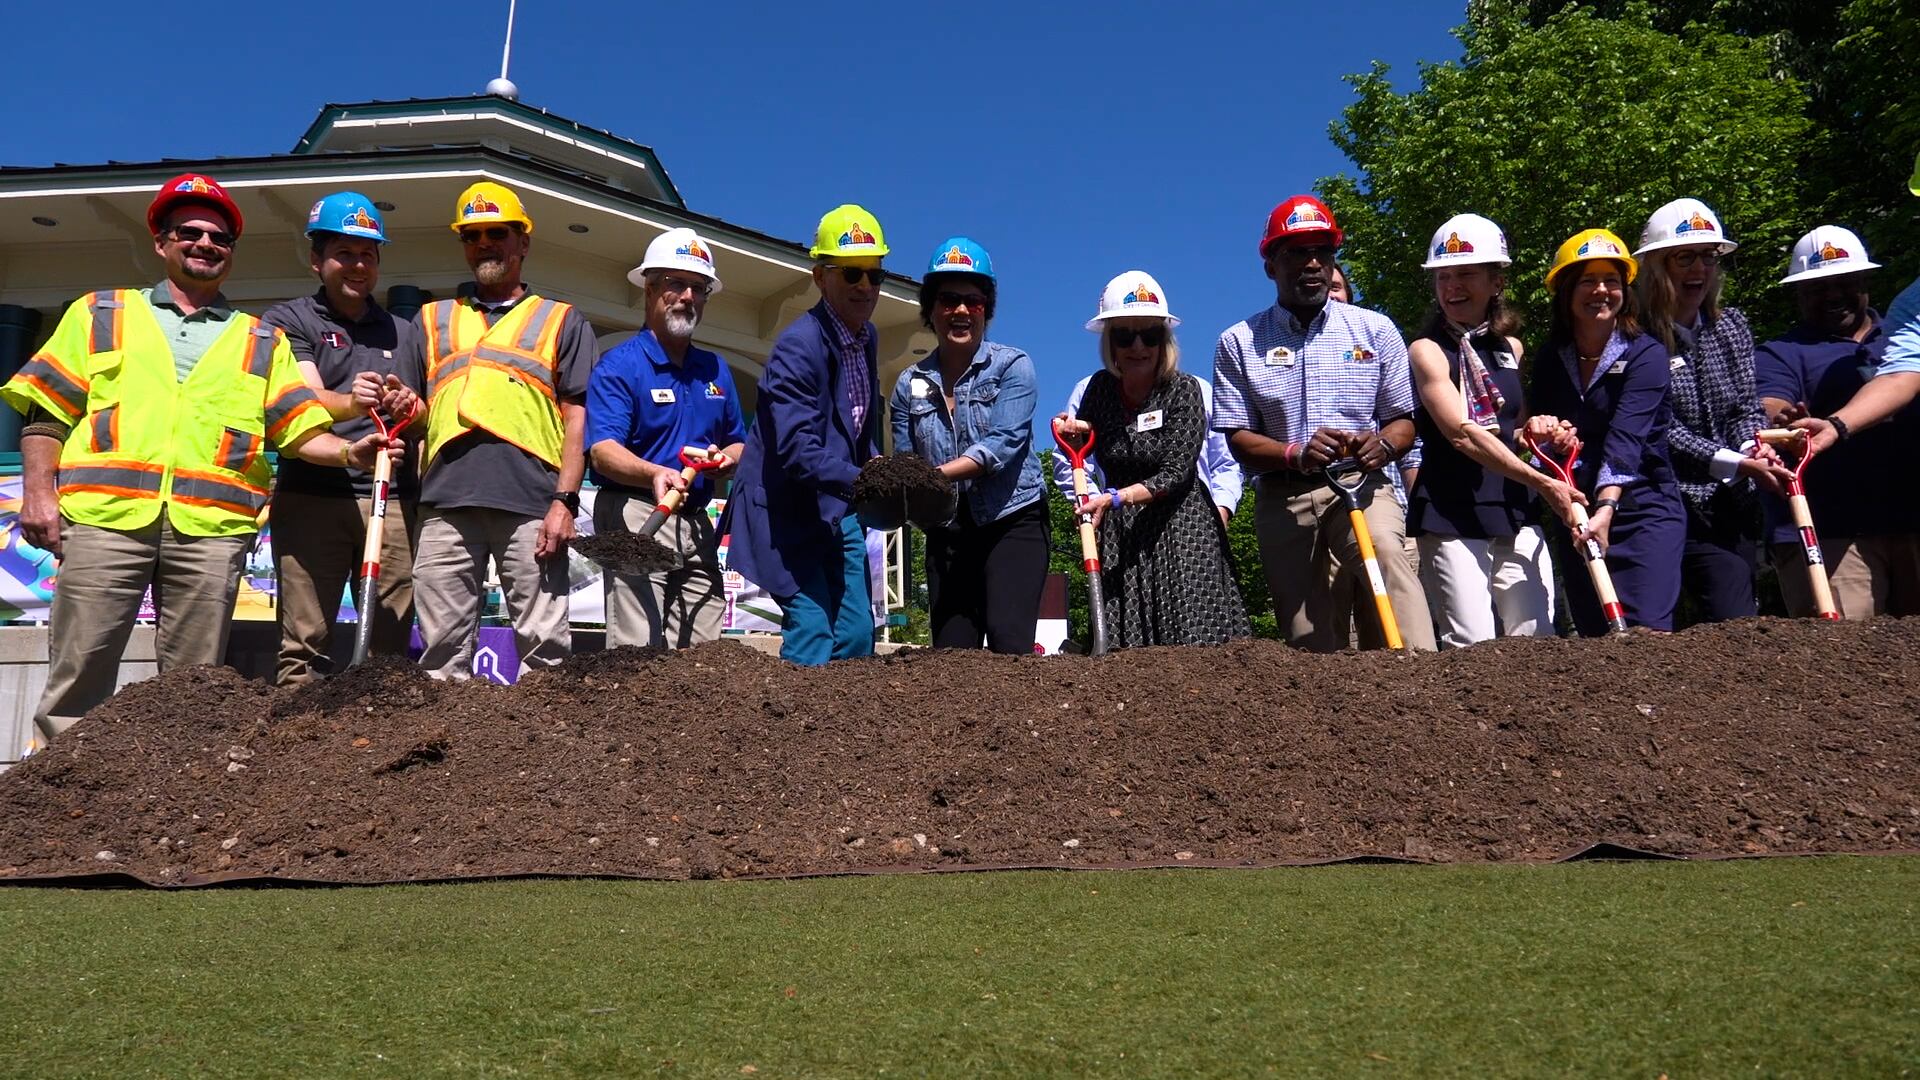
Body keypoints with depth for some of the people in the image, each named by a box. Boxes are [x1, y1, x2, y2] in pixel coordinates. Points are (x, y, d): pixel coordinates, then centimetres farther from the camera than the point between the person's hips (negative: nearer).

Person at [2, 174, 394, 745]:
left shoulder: (263, 343, 21)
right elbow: (46, 413, 14)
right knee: (78, 673, -3)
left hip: (210, 526, 1)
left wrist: (348, 452, -9)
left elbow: (297, 429, 10)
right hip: (105, 515, 0)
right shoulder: (100, 314, 20)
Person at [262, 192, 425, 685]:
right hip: (312, 496, -3)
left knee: (391, 646, -1)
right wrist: (351, 404, -28)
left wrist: (410, 409, -1)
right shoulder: (288, 321, 11)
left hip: (394, 500, 3)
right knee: (305, 645, -7)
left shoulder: (403, 332, 23)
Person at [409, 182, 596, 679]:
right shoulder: (431, 319, 25)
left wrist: (565, 501, -5)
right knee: (443, 651, 2)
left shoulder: (562, 321, 17)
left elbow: (577, 417, 7)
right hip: (445, 502, 3)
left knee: (544, 647, -5)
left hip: (532, 503, -2)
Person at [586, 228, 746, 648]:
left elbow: (738, 441, 23)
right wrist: (654, 474, -35)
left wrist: (726, 458, -1)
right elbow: (602, 451, -16)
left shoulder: (715, 369, 17)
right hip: (636, 517, -6)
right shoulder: (618, 365, -4)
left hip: (697, 523, 6)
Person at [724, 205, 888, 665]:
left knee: (857, 637, 6)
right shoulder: (798, 345, -20)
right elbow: (796, 450, -28)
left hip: (840, 511, 8)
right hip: (790, 515, -8)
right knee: (812, 637, -14)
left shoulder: (867, 338, 8)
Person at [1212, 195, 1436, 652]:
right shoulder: (1238, 343, 6)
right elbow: (1239, 440, 1)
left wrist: (1382, 445, -16)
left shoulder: (1375, 330, 9)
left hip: (1361, 486, -1)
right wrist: (1296, 454, -19)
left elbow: (1403, 421, 9)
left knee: (1387, 553, -32)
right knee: (1304, 636, 0)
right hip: (1282, 498, 1)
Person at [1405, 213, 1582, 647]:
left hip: (1516, 517, 6)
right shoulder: (1427, 350, -4)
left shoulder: (1511, 347, 15)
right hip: (1451, 518, -6)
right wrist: (1543, 483, -20)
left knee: (1538, 640, 2)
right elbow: (1463, 433, -16)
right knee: (1472, 648, -10)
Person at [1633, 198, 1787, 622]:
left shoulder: (1732, 326, 12)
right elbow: (1662, 431, -14)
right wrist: (1737, 463, -19)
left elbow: (1746, 406, 9)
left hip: (1731, 510, 6)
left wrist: (1756, 446, -12)